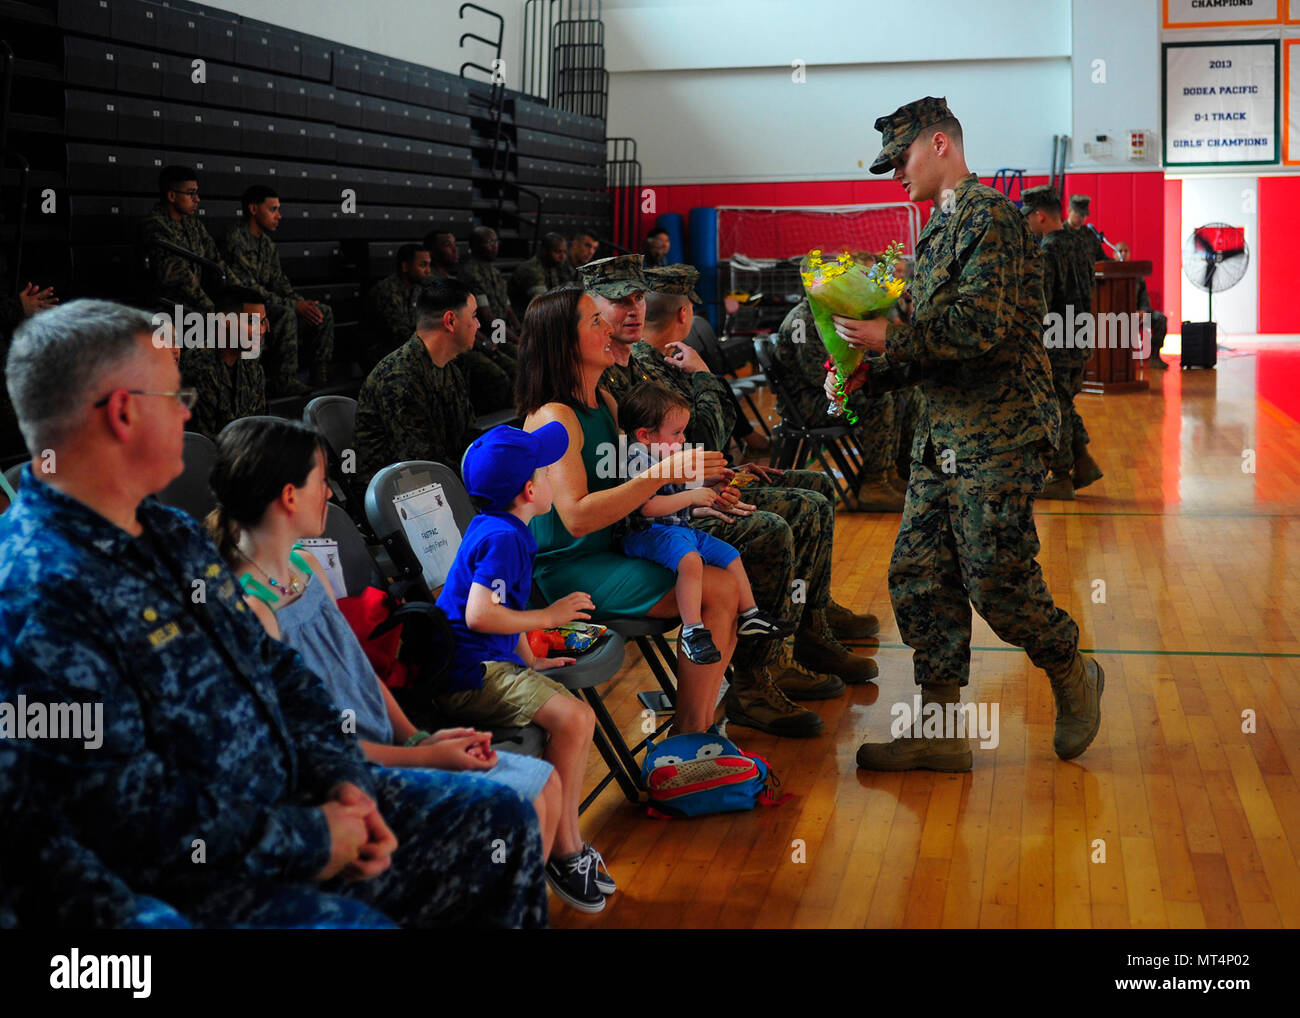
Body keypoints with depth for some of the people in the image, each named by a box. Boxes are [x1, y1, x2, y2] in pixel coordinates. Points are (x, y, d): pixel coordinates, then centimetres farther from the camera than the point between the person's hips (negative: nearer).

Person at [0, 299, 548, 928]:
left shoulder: (174, 534, 12)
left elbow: (274, 666, 18)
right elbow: (123, 811, -25)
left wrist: (341, 779, 1)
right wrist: (307, 843, -17)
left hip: (294, 796, 10)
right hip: (181, 884, -9)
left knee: (501, 821, 10)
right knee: (358, 924, -34)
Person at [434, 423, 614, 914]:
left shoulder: (496, 528, 17)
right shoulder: (502, 537, -17)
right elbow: (480, 615, -26)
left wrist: (530, 661, 22)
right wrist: (550, 616, -16)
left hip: (488, 664, 11)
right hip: (470, 674, -11)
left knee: (578, 718, 7)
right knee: (571, 717, -23)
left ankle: (570, 848, 14)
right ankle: (565, 854, -11)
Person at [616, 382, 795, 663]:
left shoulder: (670, 458, 17)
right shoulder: (637, 460, -16)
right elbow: (647, 506, -27)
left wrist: (710, 496, 13)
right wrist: (691, 497, -23)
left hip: (681, 529, 11)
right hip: (649, 533, -11)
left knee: (729, 554, 12)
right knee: (691, 561, -36)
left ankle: (749, 615, 24)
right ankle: (693, 630, -36)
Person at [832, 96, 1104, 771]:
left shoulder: (988, 215, -11)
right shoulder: (939, 228, 19)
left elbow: (983, 326, -22)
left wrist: (891, 338, -17)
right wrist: (872, 370, 9)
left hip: (997, 434, -9)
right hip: (944, 434, 9)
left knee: (996, 582, -7)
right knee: (917, 577, 4)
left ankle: (1073, 677, 20)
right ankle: (939, 731, 11)